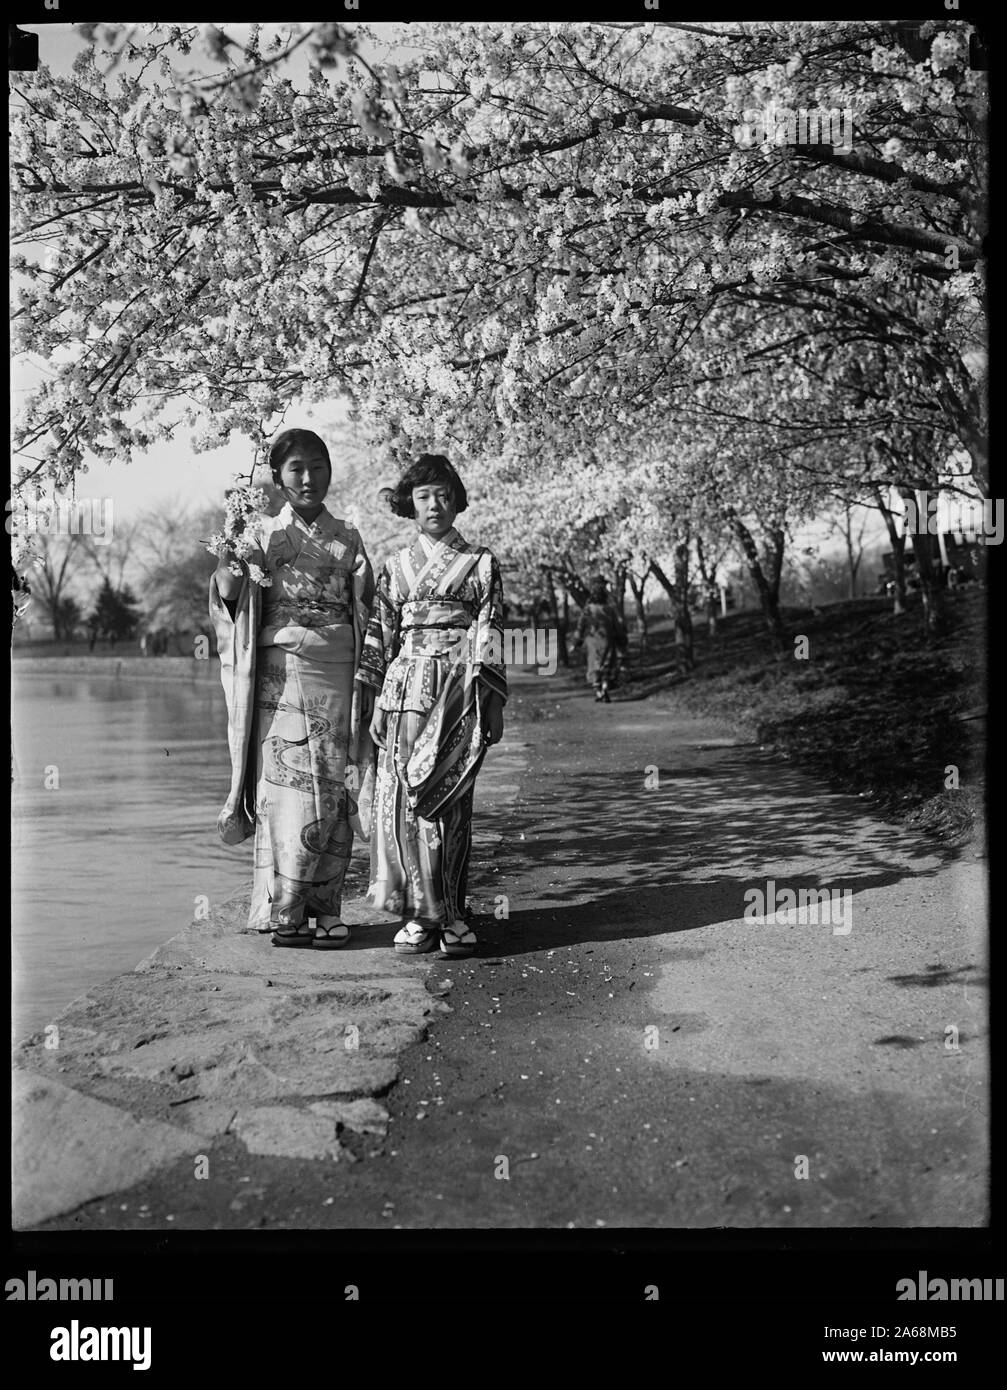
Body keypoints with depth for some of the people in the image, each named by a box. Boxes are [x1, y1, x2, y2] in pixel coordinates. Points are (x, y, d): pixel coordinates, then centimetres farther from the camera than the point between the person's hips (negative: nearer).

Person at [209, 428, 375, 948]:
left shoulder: (348, 540, 13)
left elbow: (366, 617, 12)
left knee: (334, 791, 1)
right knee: (287, 790, -7)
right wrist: (226, 554, -17)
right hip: (283, 674, -2)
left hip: (338, 677, 2)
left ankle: (324, 908, 9)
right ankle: (284, 911, 1)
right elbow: (232, 603, -1)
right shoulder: (262, 535, 8)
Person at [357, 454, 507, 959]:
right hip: (409, 685, 2)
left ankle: (451, 915, 3)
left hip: (463, 688, -2)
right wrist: (376, 700, 4)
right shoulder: (395, 568, 15)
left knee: (449, 798, -5)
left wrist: (495, 703, -2)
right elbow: (380, 637, 12)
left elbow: (492, 636, 5)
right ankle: (420, 913, 2)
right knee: (405, 797, -5)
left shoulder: (481, 563, 9)